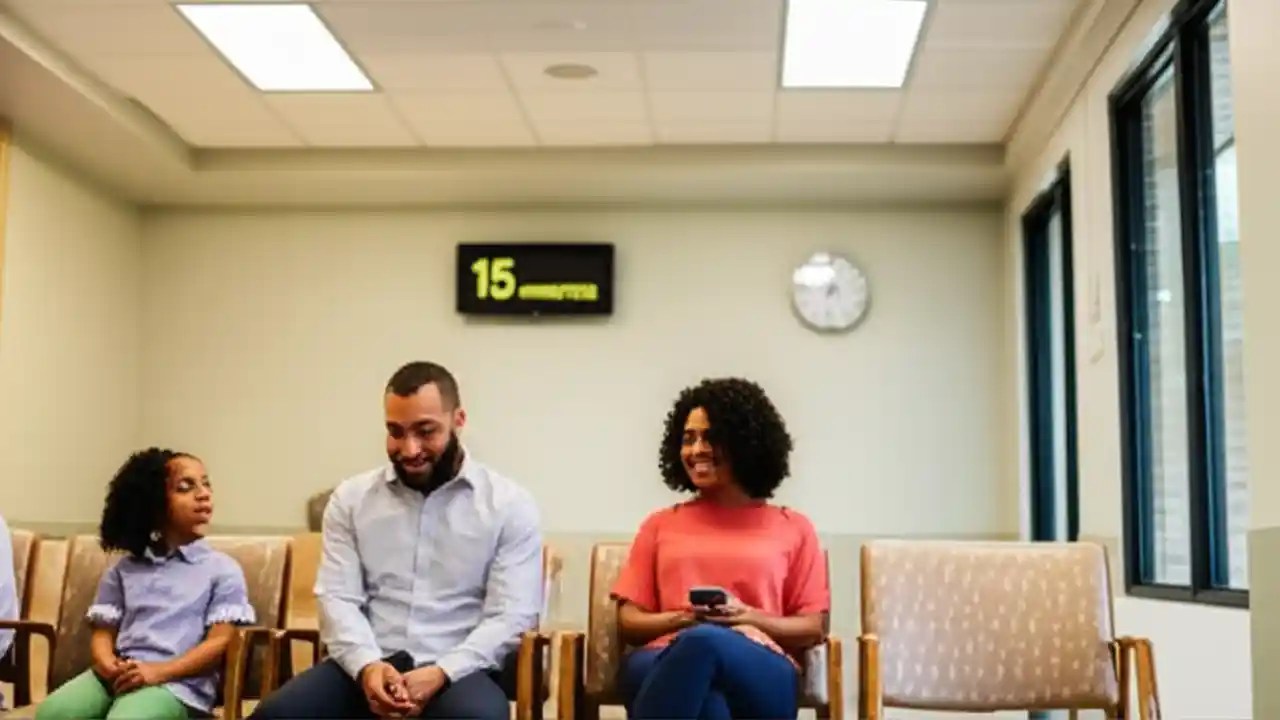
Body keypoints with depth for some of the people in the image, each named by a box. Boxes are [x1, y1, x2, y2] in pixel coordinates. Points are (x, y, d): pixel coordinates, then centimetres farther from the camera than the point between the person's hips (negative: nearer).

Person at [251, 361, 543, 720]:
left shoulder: (509, 504, 4)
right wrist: (367, 665, -16)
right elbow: (337, 598, 5)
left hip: (458, 671, -2)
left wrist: (440, 673, -18)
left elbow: (511, 615, -3)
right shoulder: (351, 498, 12)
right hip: (365, 667, 3)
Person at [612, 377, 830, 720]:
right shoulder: (660, 524, 26)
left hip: (761, 673, -1)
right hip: (664, 661, 1)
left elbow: (813, 628, 14)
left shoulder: (793, 528, 21)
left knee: (704, 642, -41)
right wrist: (683, 618, -5)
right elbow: (629, 622, 18)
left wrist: (748, 618, -6)